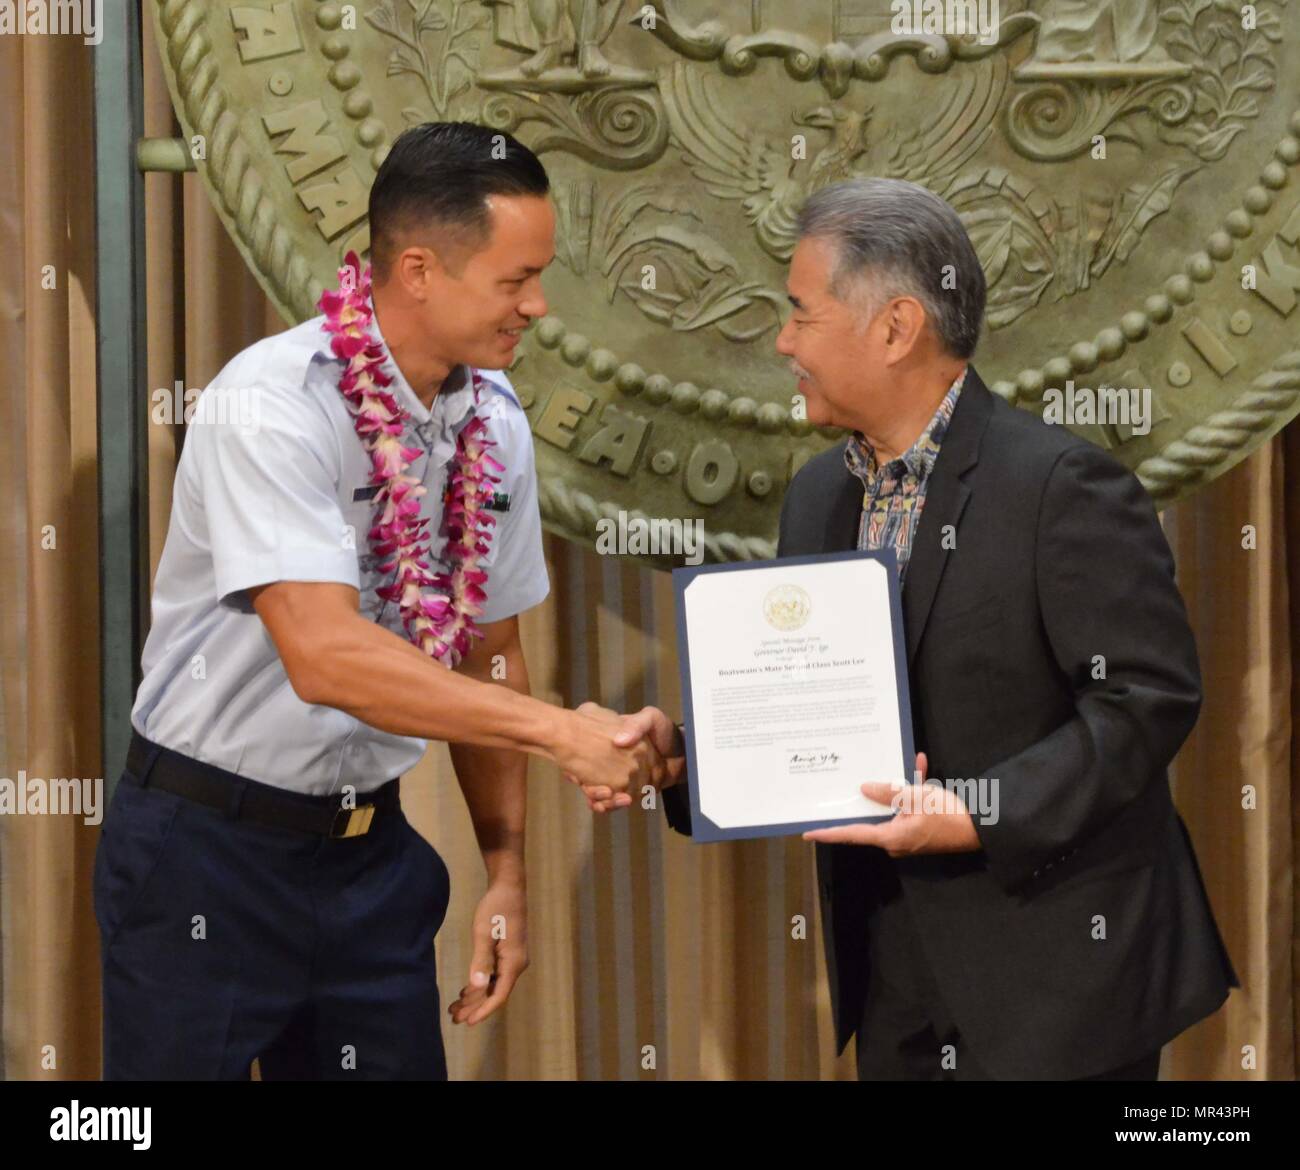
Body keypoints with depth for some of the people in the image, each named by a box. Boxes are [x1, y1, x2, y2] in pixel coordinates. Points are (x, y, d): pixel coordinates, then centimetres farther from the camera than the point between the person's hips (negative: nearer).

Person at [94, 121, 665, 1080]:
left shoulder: (493, 424, 1)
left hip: (373, 849, 6)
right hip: (210, 848, -6)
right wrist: (560, 732, -30)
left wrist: (507, 873, 6)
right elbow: (324, 657, -31)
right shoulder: (270, 406, -21)